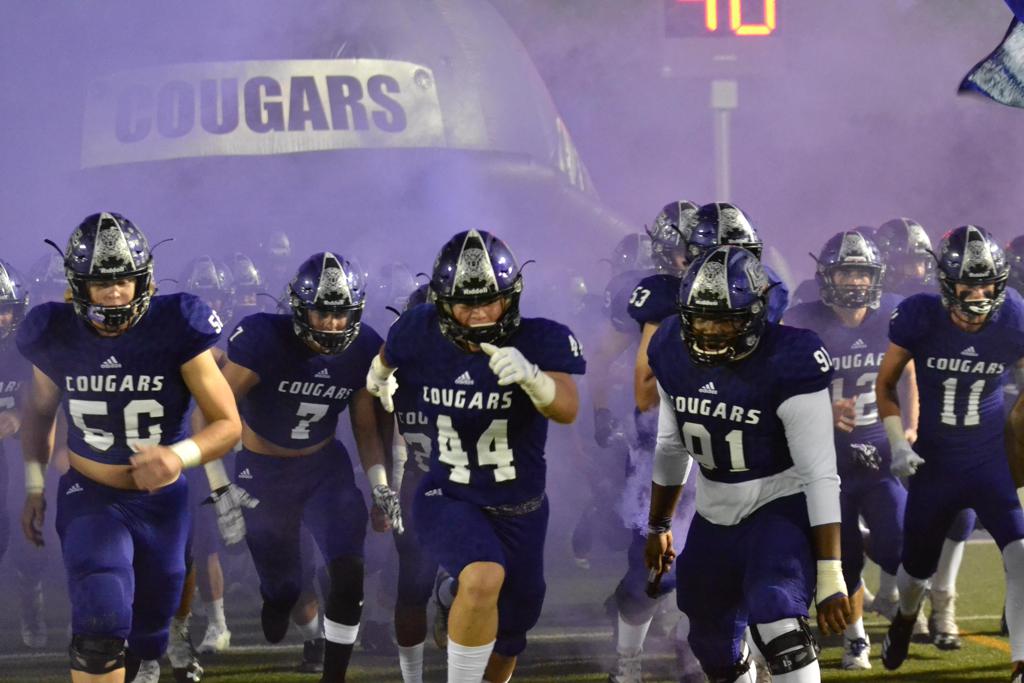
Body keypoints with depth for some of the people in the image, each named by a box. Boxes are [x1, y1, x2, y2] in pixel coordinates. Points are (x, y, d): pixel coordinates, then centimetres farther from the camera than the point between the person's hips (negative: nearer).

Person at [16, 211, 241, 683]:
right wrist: (34, 488, 8)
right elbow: (39, 411, 11)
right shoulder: (56, 338, -11)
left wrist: (181, 456, -34)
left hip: (161, 499, 1)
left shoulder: (175, 332, -18)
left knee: (147, 634, 15)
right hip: (90, 497, -1)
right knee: (101, 621, -25)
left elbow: (228, 423, -15)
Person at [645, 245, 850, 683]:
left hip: (781, 509, -7)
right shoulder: (674, 354, -5)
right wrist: (658, 526, 22)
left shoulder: (787, 364, -24)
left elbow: (819, 475, -23)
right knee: (714, 647, 17)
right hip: (714, 516, 7)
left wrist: (830, 576, -26)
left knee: (777, 628, -30)